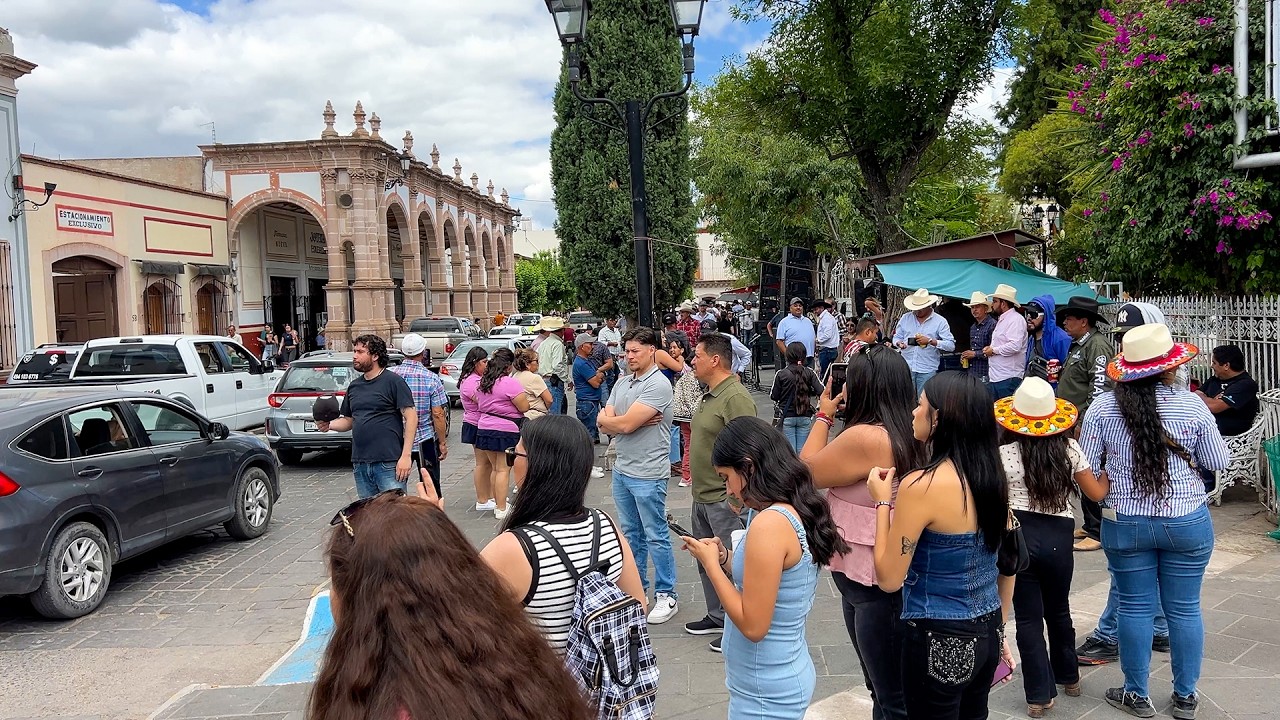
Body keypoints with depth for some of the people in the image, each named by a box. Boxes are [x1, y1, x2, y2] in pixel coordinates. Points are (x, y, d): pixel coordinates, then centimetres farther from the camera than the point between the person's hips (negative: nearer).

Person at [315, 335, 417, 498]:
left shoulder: (393, 381, -5)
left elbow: (411, 417, -10)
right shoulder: (354, 386, 16)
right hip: (361, 465, 7)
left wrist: (406, 456, -17)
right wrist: (329, 425, 0)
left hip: (388, 463, -7)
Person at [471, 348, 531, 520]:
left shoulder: (482, 383, 8)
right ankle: (501, 509, 0)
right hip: (506, 430, -7)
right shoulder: (510, 383, -16)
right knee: (503, 470, -2)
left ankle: (497, 503, 24)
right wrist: (522, 397, 5)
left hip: (484, 428, 7)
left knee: (495, 468, 17)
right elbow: (524, 407, -15)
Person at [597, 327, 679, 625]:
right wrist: (632, 421, -13)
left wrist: (608, 420, -1)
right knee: (630, 533, 18)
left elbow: (624, 425, -22)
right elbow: (605, 424, 4)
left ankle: (666, 596, 11)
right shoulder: (622, 383, 10)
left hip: (647, 474, -8)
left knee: (656, 537, 1)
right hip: (622, 469, 8)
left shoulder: (657, 385, -17)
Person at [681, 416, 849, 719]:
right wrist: (725, 559, 2)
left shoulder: (769, 524, -25)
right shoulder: (799, 512, 2)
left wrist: (710, 563, -13)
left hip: (766, 691, -8)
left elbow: (753, 625, -23)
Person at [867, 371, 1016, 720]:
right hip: (987, 633, 7)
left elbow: (889, 578, -16)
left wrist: (883, 502, -8)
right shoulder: (992, 475, -1)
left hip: (939, 641, -7)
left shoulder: (921, 486, -23)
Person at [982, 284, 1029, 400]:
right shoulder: (1001, 320, 20)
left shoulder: (1015, 319, -12)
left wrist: (994, 350, -12)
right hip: (994, 377, 10)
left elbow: (1015, 346, -25)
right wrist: (990, 348, 10)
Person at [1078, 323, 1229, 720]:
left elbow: (1088, 469, -5)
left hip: (1125, 524, 0)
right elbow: (1218, 462, 0)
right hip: (1188, 522, 0)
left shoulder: (1102, 407, -10)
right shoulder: (1192, 406, -10)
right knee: (1185, 608, 14)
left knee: (1135, 608, 12)